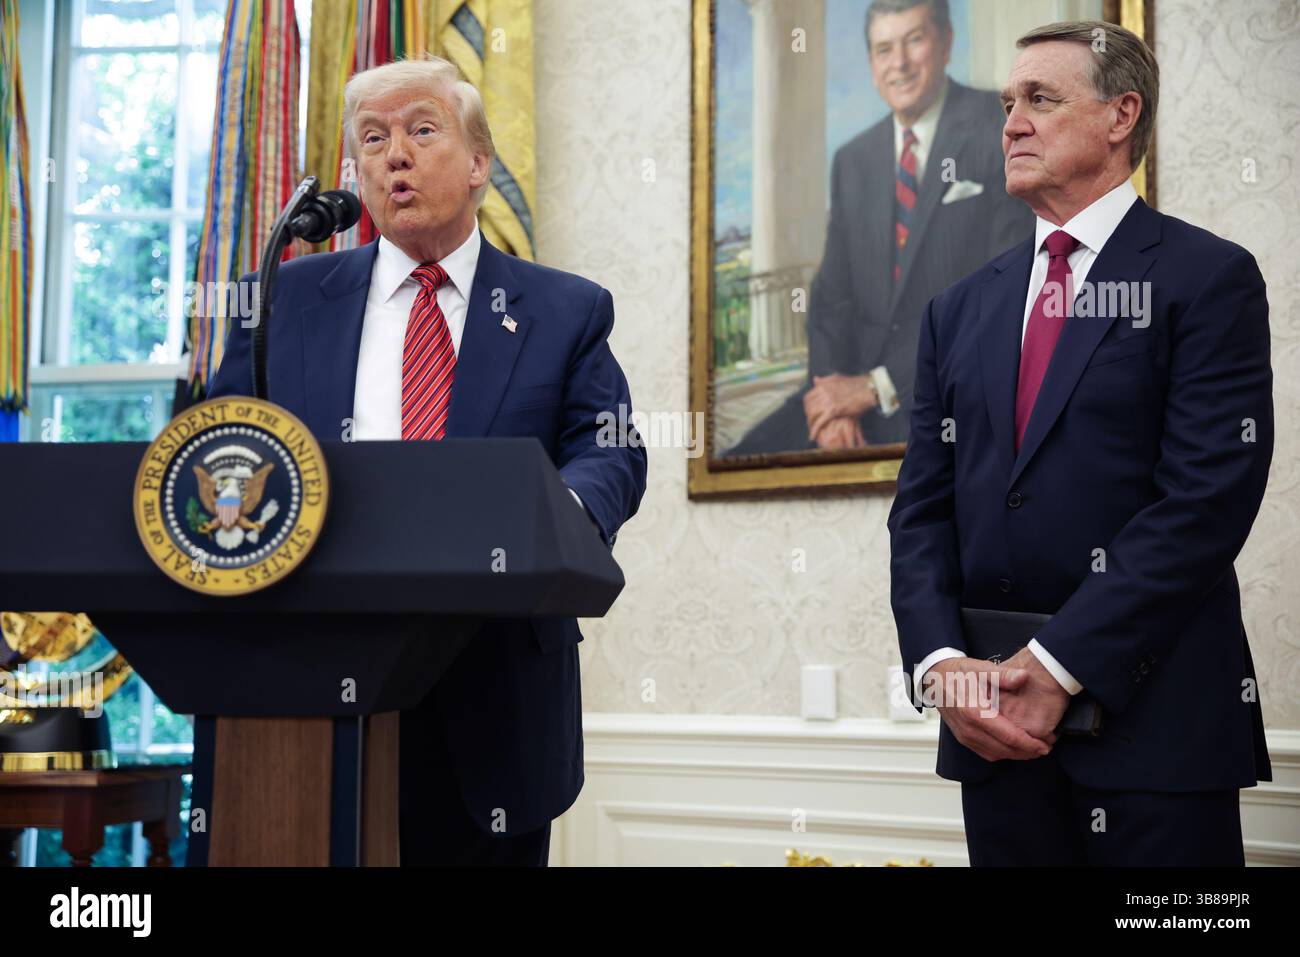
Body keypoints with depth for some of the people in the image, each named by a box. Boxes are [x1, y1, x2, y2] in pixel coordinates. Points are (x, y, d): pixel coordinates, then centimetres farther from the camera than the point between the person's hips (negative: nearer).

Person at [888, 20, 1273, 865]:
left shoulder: (1209, 279, -3)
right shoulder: (961, 310, 14)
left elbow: (1208, 499, -12)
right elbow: (924, 506, 9)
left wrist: (1058, 665, -16)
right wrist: (941, 662, -7)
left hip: (1154, 722, -4)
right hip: (997, 725, 5)